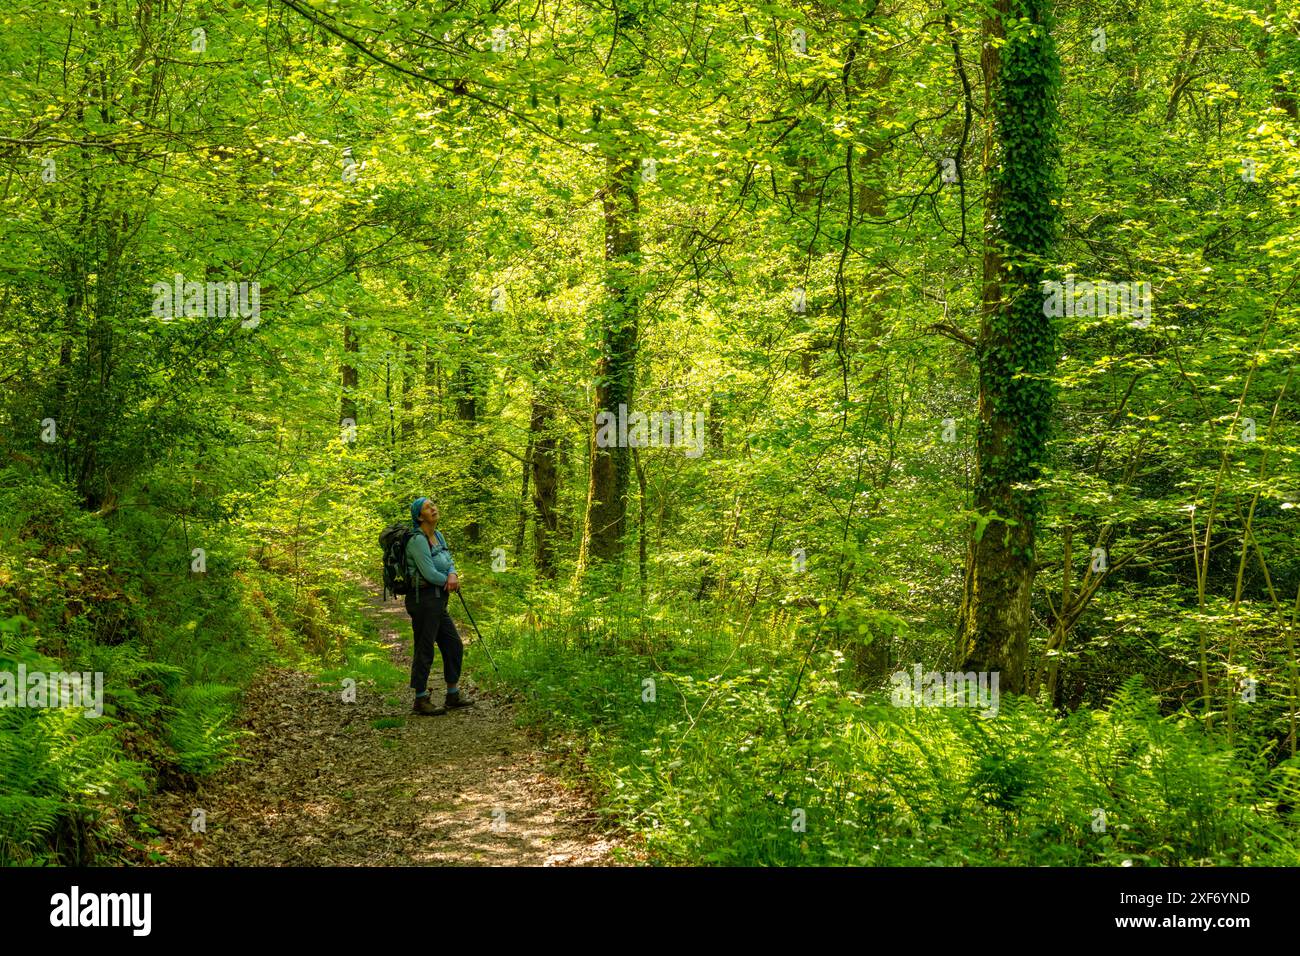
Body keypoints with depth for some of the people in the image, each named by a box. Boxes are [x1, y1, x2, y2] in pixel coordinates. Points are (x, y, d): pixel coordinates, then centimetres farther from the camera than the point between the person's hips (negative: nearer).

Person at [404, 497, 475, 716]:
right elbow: (429, 573, -20)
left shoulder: (438, 536, 12)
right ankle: (421, 701, 8)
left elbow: (449, 562, 12)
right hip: (424, 599, -9)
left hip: (438, 601, 9)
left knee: (454, 646, 14)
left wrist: (453, 575, -12)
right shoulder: (418, 540, -16)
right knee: (424, 651, -2)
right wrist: (449, 582, -3)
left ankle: (453, 695, 25)